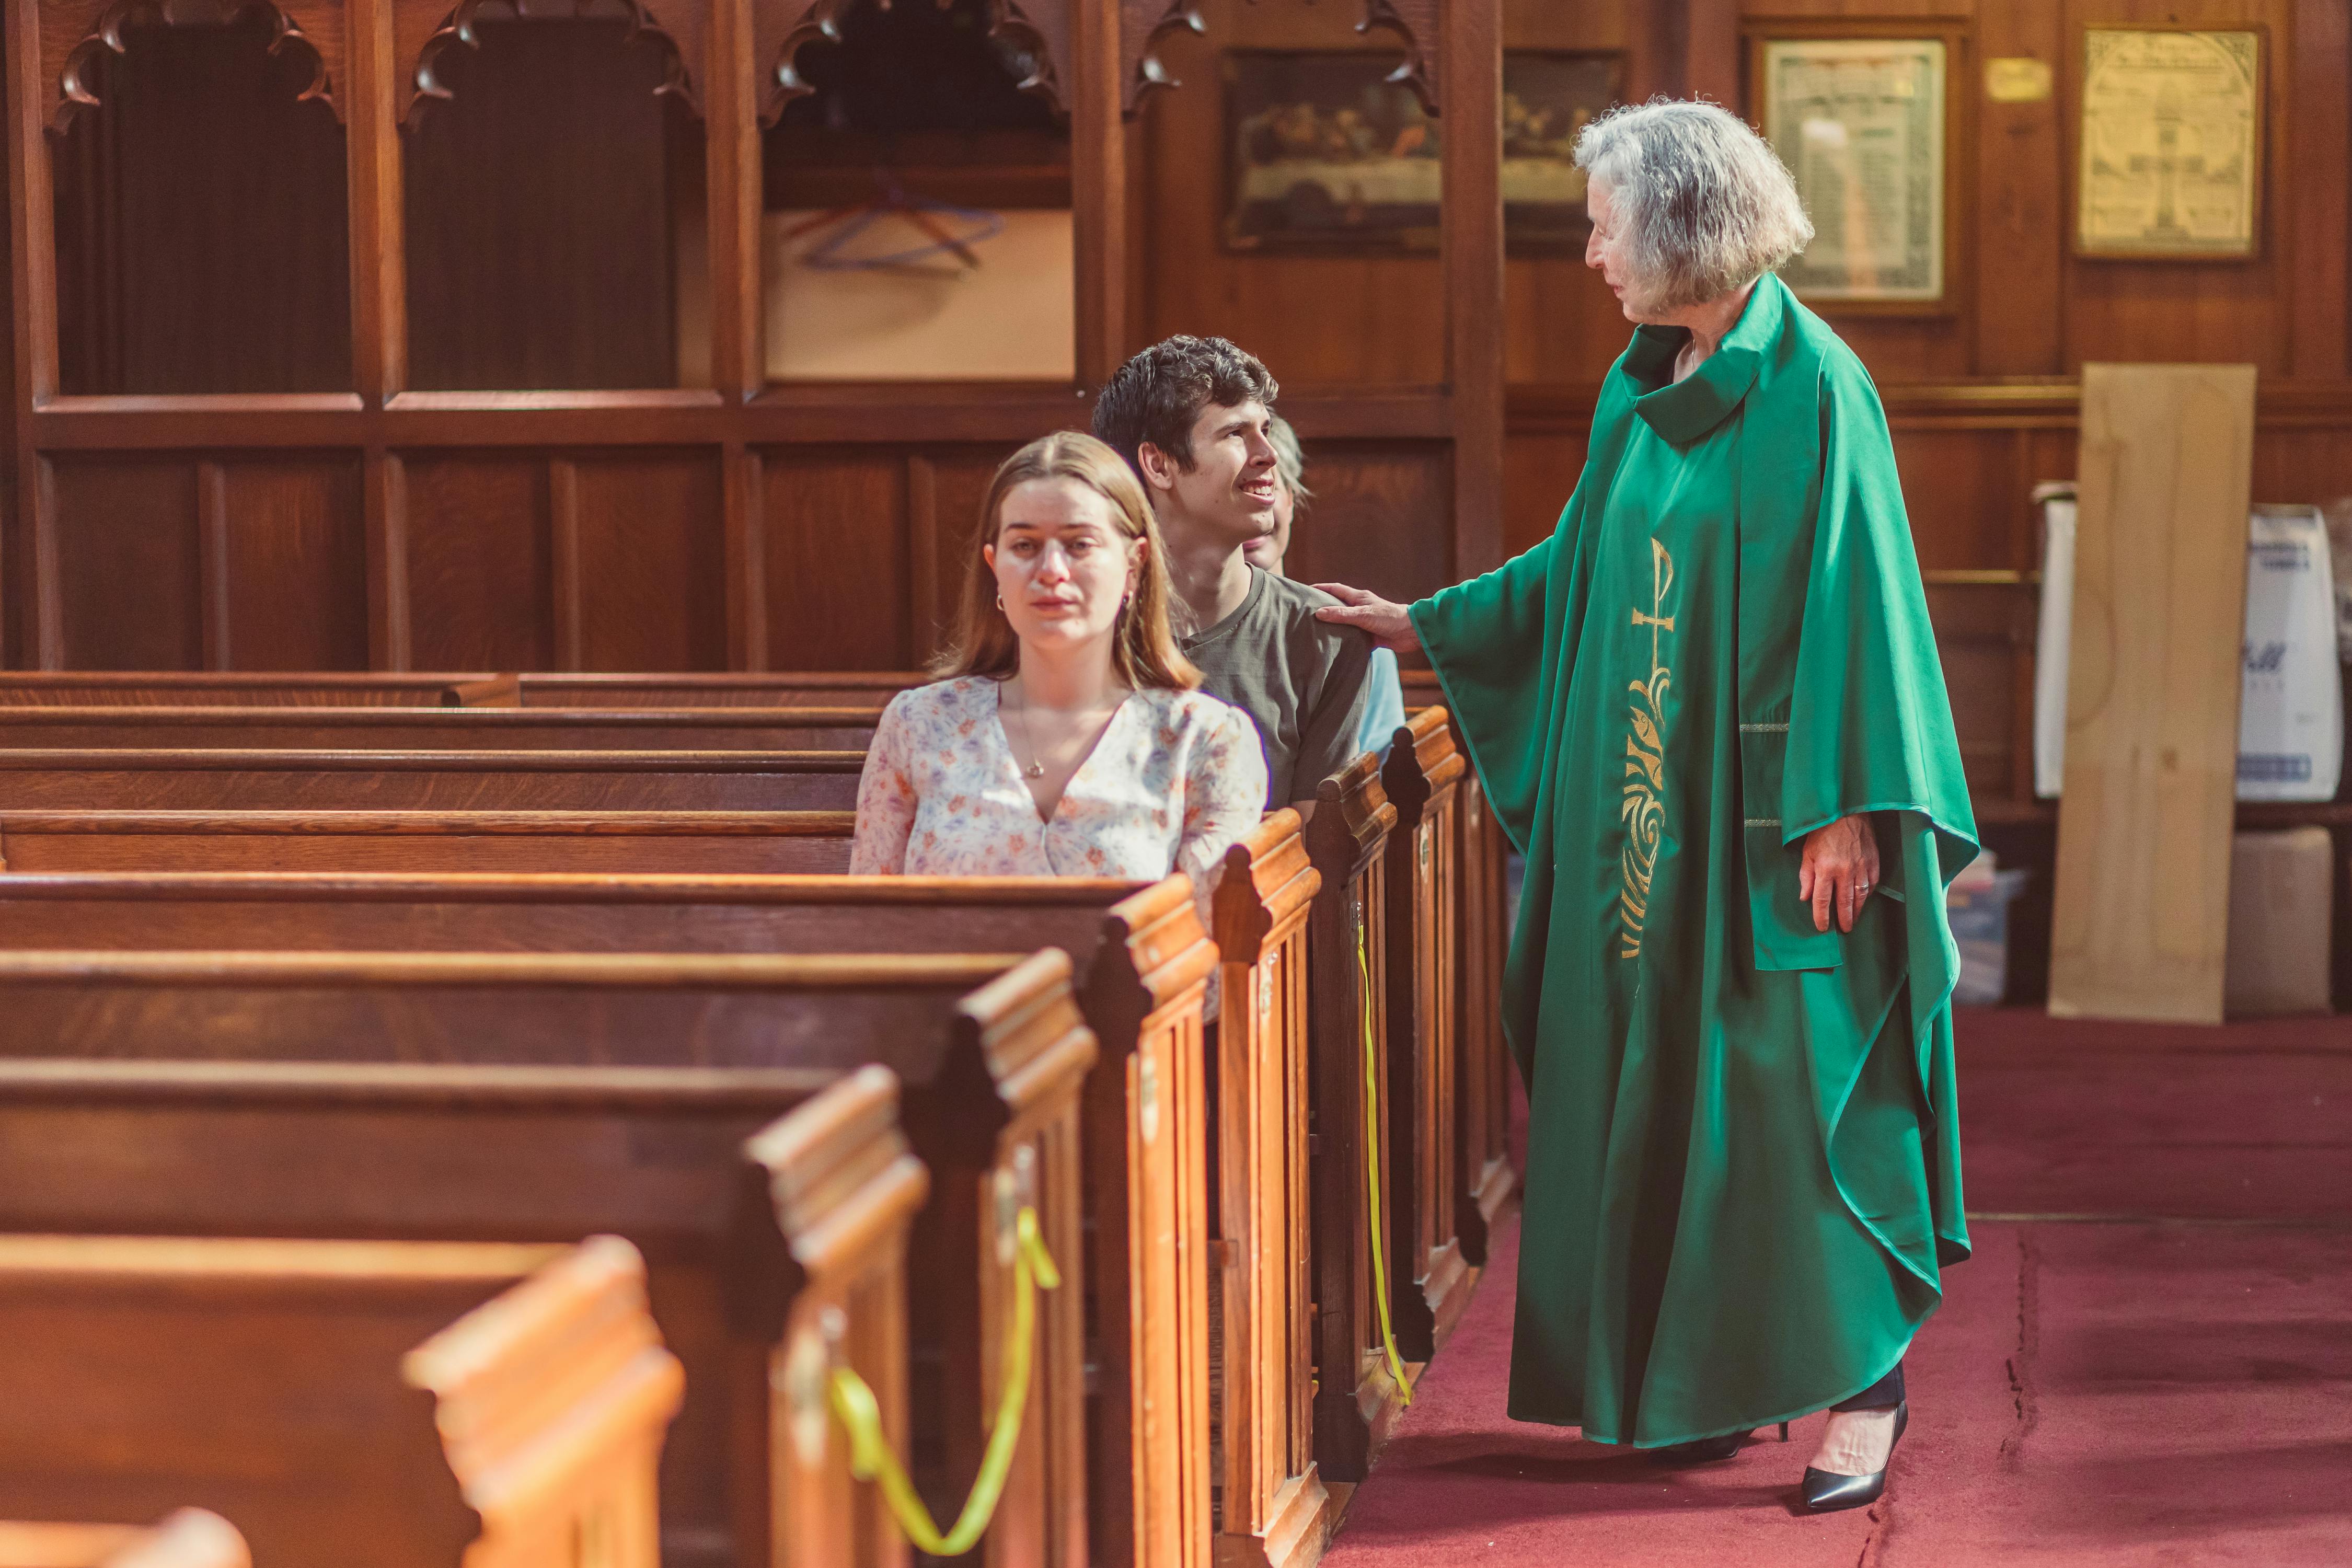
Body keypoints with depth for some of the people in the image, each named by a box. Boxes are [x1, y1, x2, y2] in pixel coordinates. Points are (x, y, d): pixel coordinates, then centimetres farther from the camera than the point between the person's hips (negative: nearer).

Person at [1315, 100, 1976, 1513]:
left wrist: (1846, 808, -20)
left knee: (1789, 1087, -5)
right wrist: (1416, 625, 23)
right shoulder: (1641, 389, 11)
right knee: (1663, 1086, 8)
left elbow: (1854, 602, -16)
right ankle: (1706, 1377, 17)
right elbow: (1576, 572, 21)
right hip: (1644, 816, 8)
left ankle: (1864, 1382, 4)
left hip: (1762, 813, -8)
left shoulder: (1812, 387, -12)